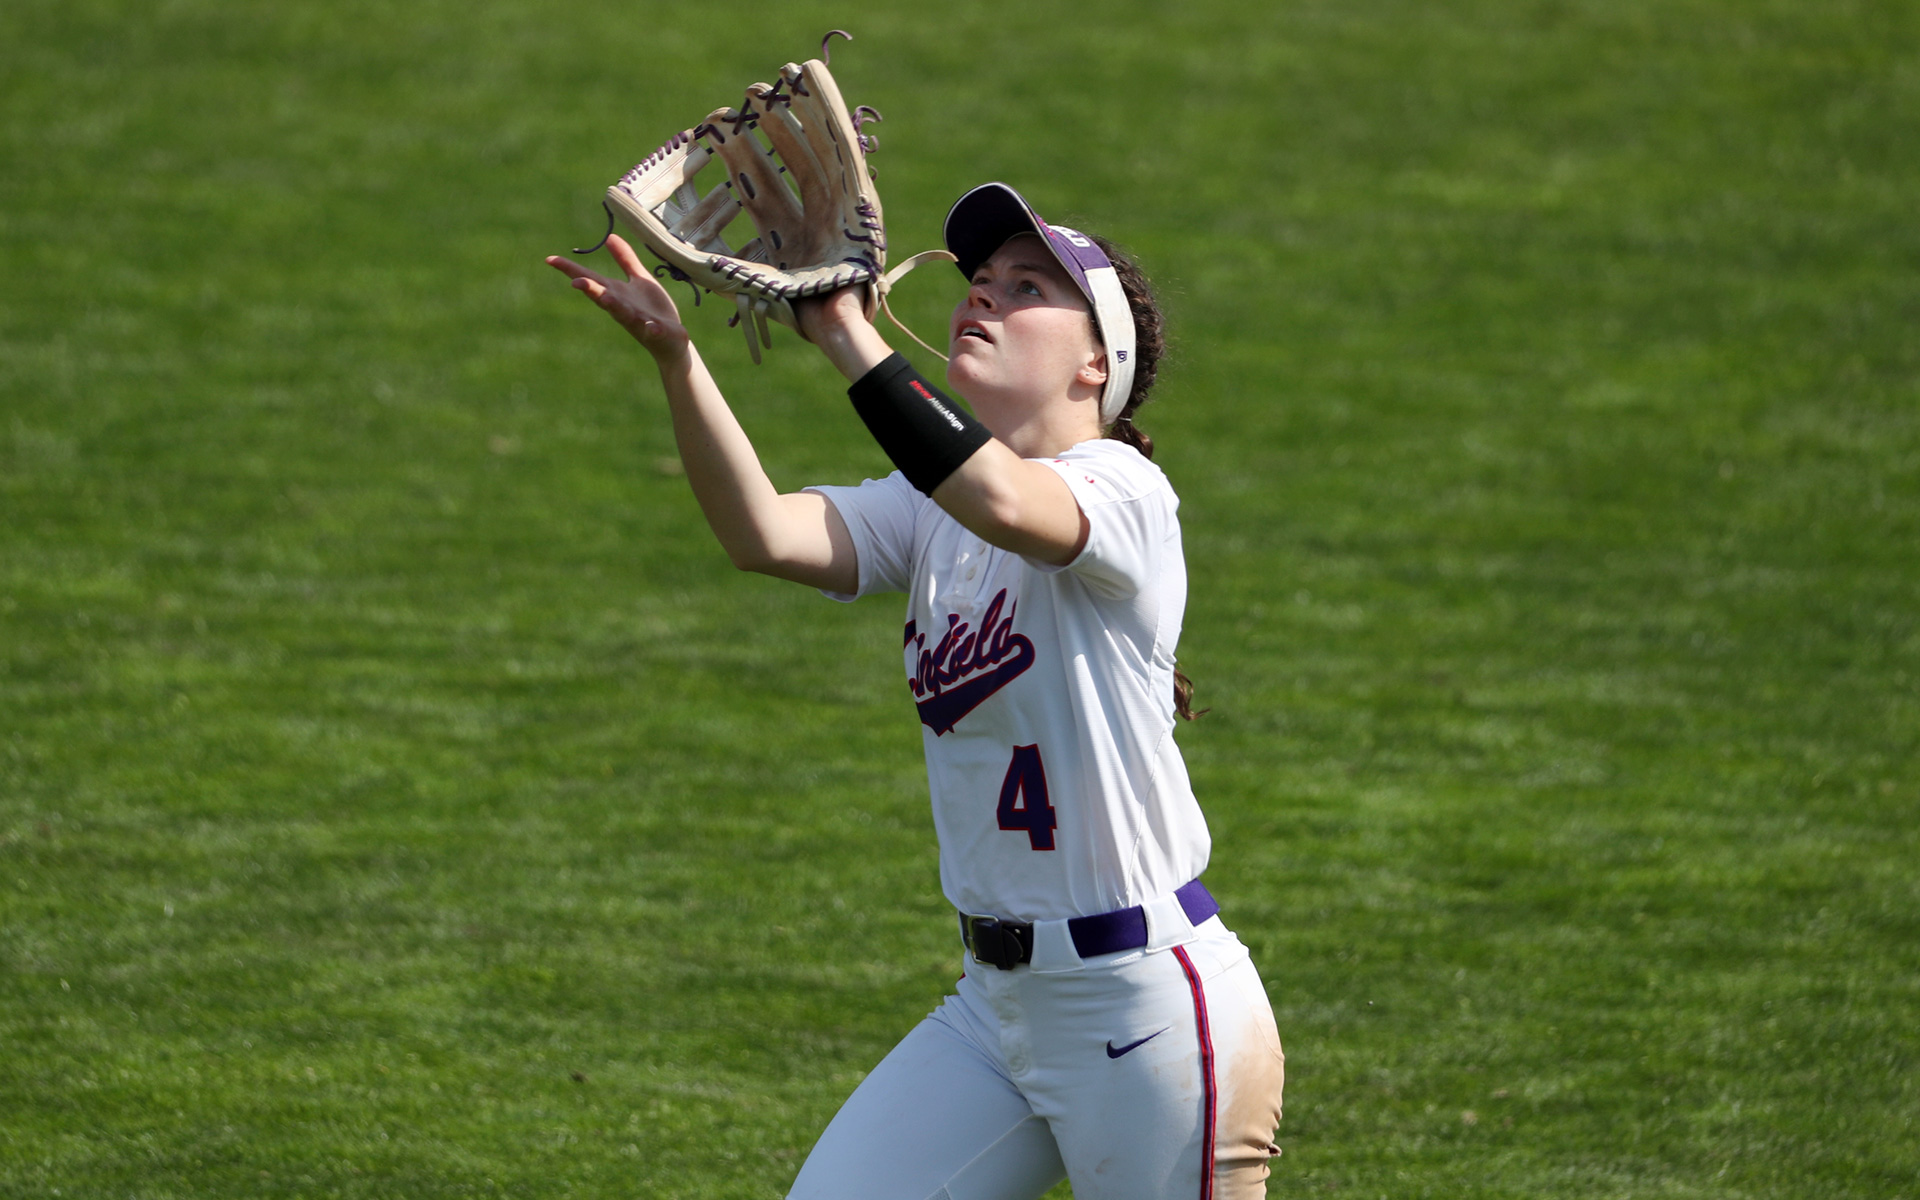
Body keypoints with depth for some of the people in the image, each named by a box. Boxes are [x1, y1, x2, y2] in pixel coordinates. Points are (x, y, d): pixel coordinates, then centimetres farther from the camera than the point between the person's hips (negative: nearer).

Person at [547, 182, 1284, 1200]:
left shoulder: (1121, 489, -12)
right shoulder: (934, 507, 8)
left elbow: (1007, 506, -36)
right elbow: (764, 535, -10)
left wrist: (845, 335, -39)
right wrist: (673, 354, -24)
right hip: (995, 1001, 7)